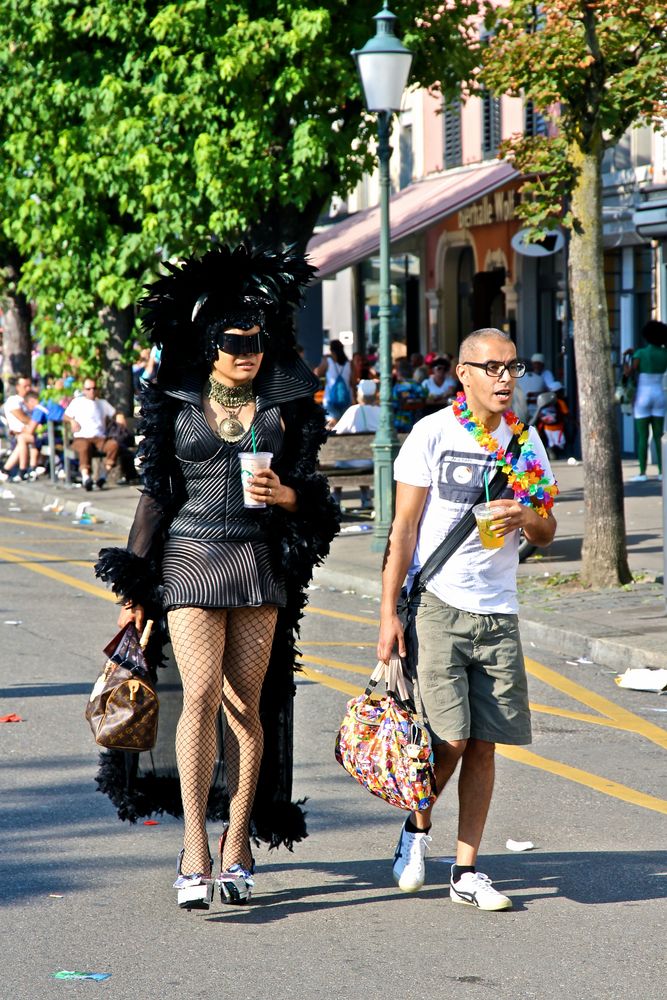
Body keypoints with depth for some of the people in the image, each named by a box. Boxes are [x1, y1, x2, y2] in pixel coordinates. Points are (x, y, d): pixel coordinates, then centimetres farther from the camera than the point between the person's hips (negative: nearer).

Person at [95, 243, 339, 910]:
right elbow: (156, 492, 7)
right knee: (201, 693, -12)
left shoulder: (286, 404, 8)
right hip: (191, 556, -1)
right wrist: (134, 584, 5)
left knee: (246, 702, 0)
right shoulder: (175, 401, 5)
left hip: (260, 561, 1)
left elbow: (309, 494, 10)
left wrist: (283, 494, -14)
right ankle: (194, 848, -12)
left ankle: (236, 846, 5)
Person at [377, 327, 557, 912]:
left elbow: (547, 534, 15)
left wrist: (526, 517, -9)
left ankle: (468, 872, 11)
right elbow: (404, 528, -3)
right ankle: (417, 827, 17)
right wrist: (389, 613, -8)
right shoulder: (433, 434, -3)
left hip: (497, 613, 4)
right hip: (435, 605, -4)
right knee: (450, 738, -11)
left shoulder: (525, 440, 9)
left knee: (483, 745, 3)